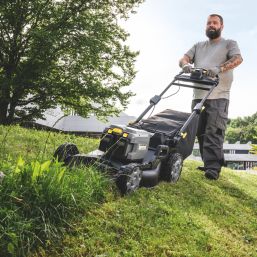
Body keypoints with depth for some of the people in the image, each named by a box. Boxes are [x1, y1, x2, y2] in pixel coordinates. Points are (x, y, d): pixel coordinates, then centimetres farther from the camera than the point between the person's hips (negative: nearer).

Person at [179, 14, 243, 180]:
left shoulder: (229, 44, 12)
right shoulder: (198, 46, 25)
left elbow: (237, 59, -8)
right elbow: (184, 58, 11)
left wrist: (219, 69, -27)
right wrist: (186, 65, -15)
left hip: (218, 97, -5)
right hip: (198, 96, 5)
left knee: (214, 132, -13)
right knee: (201, 132, 4)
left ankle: (213, 168, -14)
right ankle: (210, 164, 12)